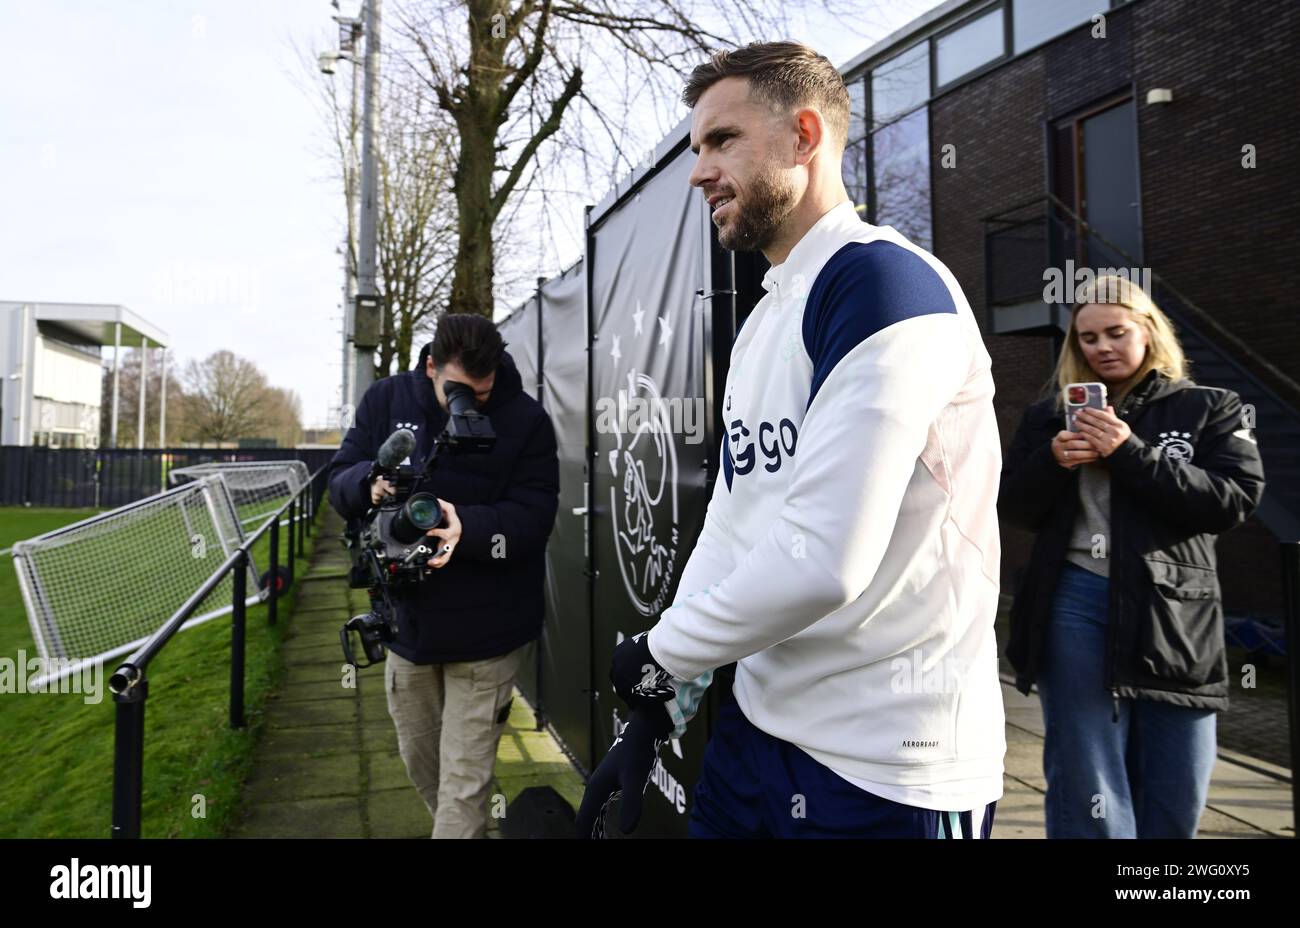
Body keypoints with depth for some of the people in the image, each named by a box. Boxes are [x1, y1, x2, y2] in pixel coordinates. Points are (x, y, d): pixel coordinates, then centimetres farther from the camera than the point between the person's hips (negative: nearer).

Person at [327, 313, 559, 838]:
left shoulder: (526, 421, -13)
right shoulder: (385, 400, -3)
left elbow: (533, 515, -18)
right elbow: (339, 480, 0)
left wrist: (467, 526, -37)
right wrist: (369, 482, -24)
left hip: (484, 632, -4)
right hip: (407, 617, 5)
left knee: (463, 783, -1)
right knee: (419, 760, 22)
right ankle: (463, 830, 47)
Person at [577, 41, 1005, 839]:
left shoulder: (887, 281, -17)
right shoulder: (759, 323, 12)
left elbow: (822, 559, -27)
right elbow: (728, 533, 11)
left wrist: (659, 656, -10)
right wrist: (656, 713, 6)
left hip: (887, 770, -8)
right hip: (757, 729, 8)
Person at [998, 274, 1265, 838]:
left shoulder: (1210, 409, 8)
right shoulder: (1052, 412, 10)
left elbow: (1233, 501, -6)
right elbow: (1010, 506, 8)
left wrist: (1131, 454, -16)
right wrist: (1053, 461, -11)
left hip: (1172, 613, 1)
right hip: (1076, 605, 0)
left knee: (1174, 801, 10)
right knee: (1088, 798, 2)